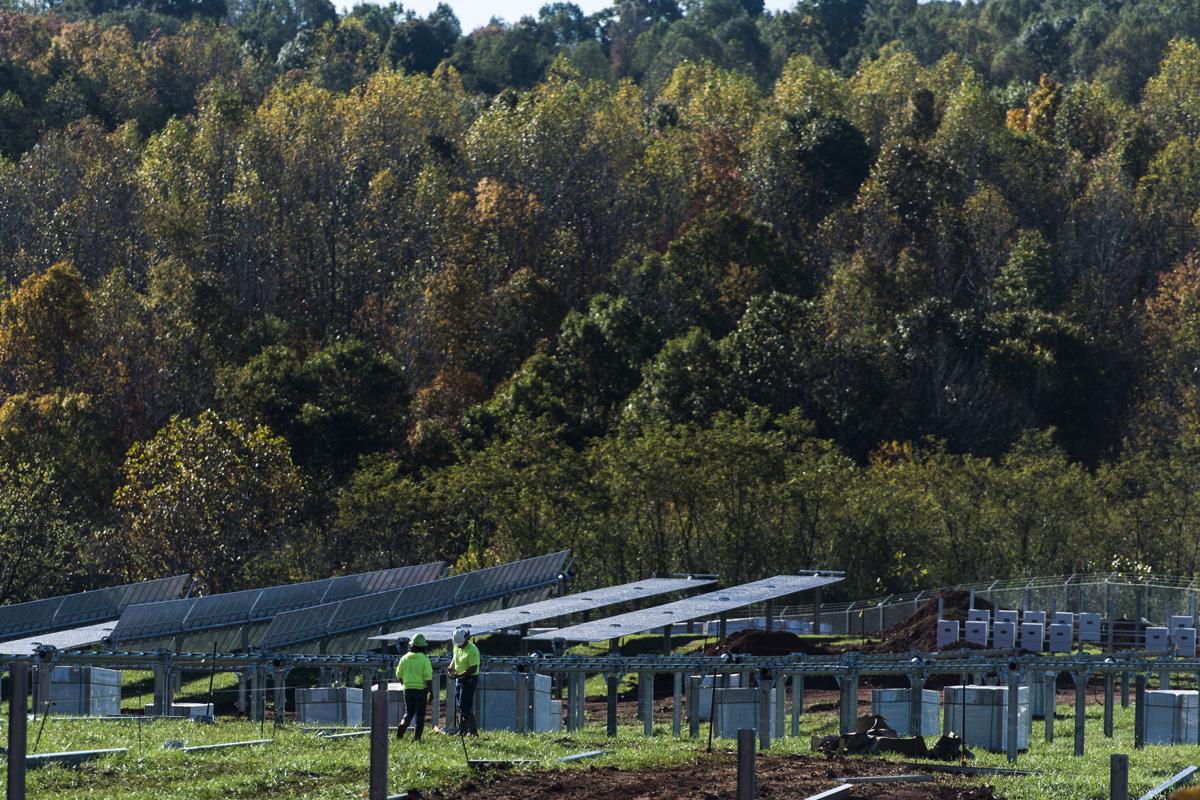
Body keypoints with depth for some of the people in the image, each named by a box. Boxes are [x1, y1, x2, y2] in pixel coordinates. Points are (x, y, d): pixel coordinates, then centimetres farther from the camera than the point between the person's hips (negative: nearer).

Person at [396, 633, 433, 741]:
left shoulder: (405, 658, 1)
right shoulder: (424, 659, -10)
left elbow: (399, 674, 11)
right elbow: (428, 678, -12)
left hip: (408, 689, 3)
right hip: (421, 689, -3)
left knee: (408, 713, 13)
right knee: (420, 715, 7)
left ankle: (402, 727, -15)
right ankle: (417, 737, 6)